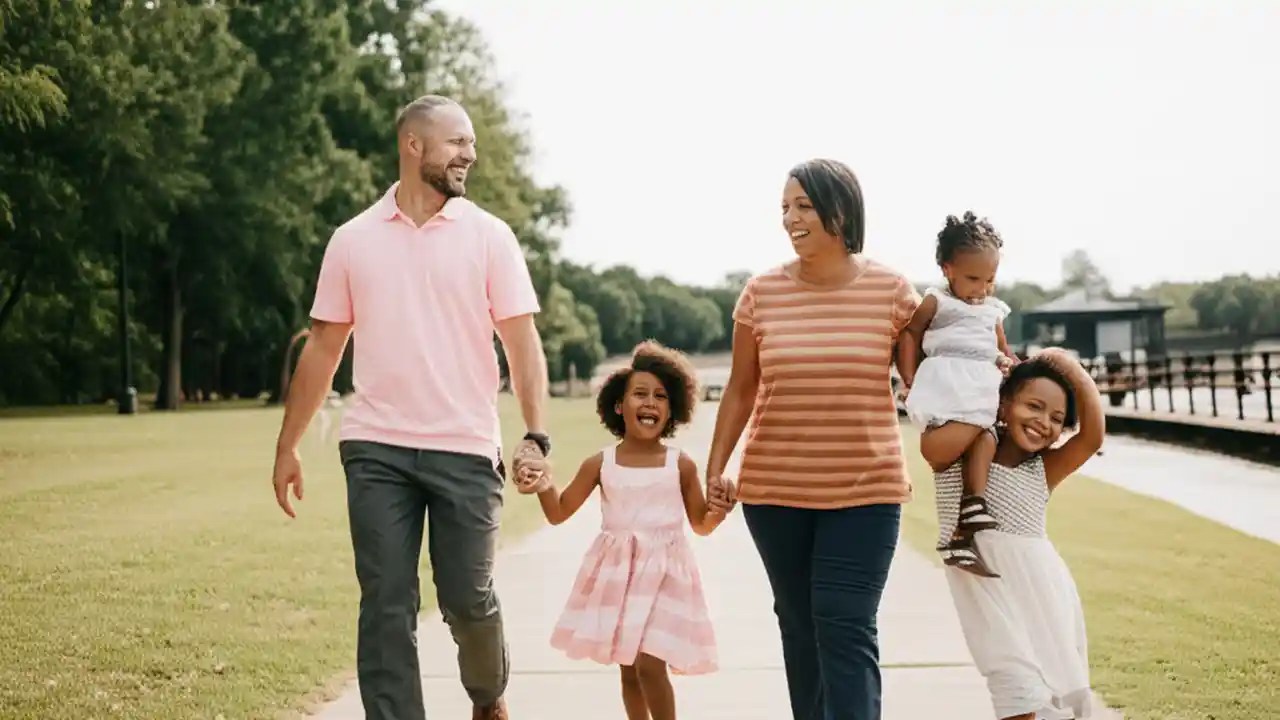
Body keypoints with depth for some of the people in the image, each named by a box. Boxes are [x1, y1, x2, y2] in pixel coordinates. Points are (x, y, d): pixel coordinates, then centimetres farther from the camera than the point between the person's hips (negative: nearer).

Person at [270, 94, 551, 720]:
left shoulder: (488, 236, 3)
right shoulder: (353, 240, 6)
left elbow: (522, 342, -1)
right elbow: (323, 349, 11)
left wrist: (536, 437, -13)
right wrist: (287, 447, 9)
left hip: (465, 451, -1)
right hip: (376, 451, 1)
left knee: (469, 600, 6)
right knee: (385, 608, 1)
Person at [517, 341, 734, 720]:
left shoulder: (681, 465, -4)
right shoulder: (600, 464, -1)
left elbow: (701, 525, 7)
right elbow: (559, 514, 6)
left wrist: (718, 511, -15)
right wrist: (545, 486, -13)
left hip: (663, 573, -3)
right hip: (616, 574, 3)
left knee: (650, 664, -14)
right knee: (628, 667, 11)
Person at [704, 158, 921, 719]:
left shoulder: (891, 290, -4)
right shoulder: (762, 293, 0)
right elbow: (741, 388, 6)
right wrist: (716, 469, 2)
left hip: (866, 491, -2)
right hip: (775, 491, 3)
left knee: (847, 630, -9)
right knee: (800, 626, 13)